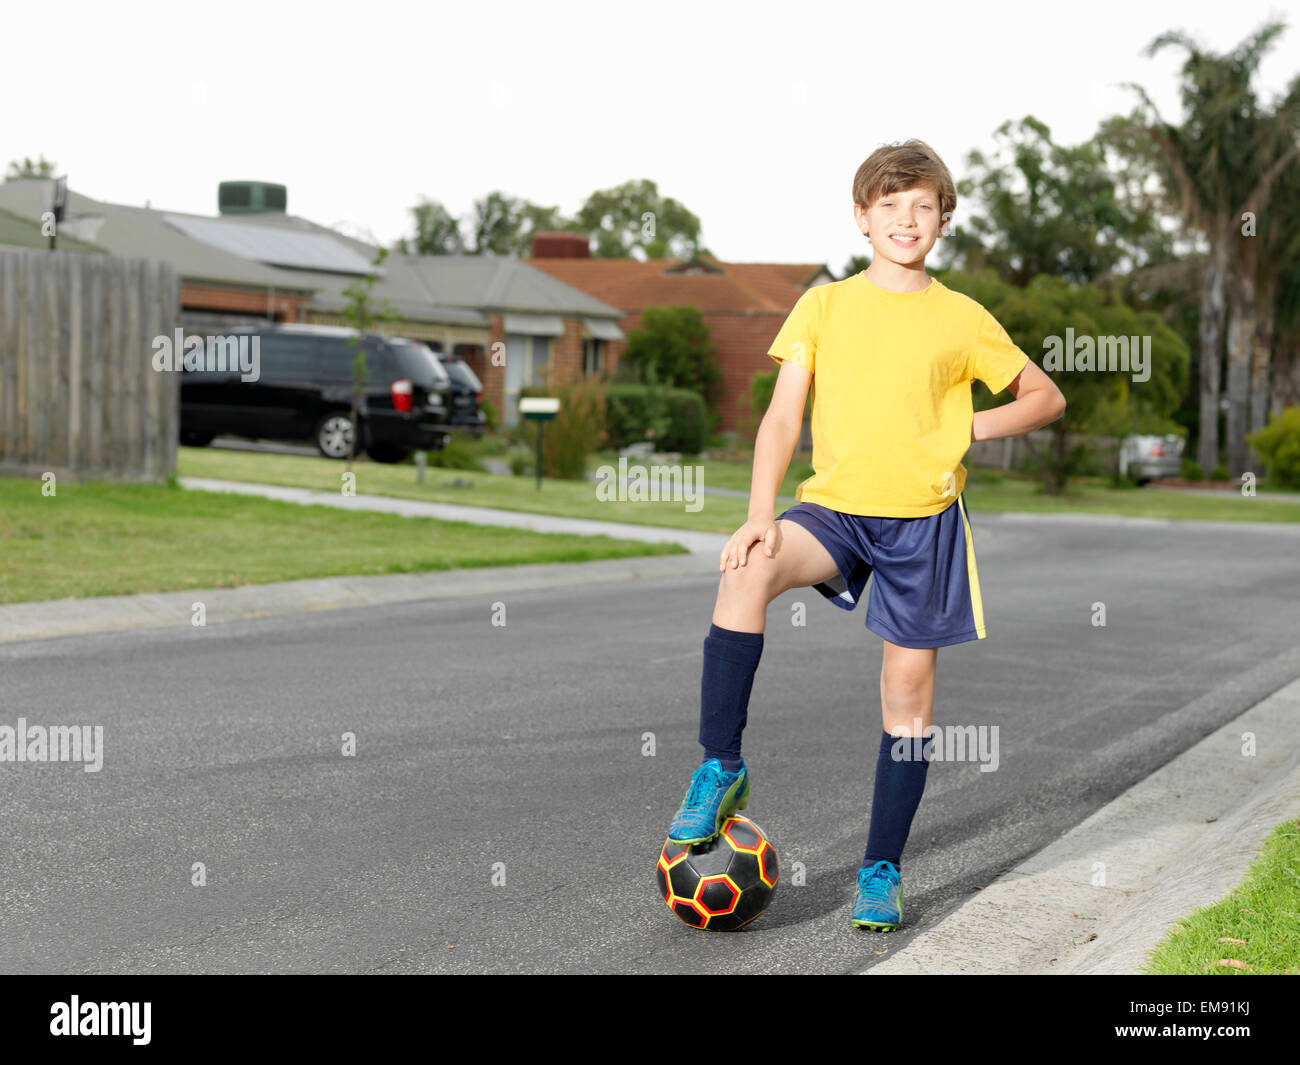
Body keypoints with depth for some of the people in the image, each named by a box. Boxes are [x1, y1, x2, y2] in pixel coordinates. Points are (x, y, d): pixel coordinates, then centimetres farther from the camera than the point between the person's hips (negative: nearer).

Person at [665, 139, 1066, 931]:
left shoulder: (964, 319, 6)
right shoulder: (825, 305, 6)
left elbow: (1047, 397, 15)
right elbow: (782, 417, 1)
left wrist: (971, 427, -2)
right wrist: (761, 516, -12)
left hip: (924, 518, 1)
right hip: (834, 506, 0)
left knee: (909, 692, 1)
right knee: (748, 572, -30)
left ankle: (883, 871, 16)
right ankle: (721, 769, -18)